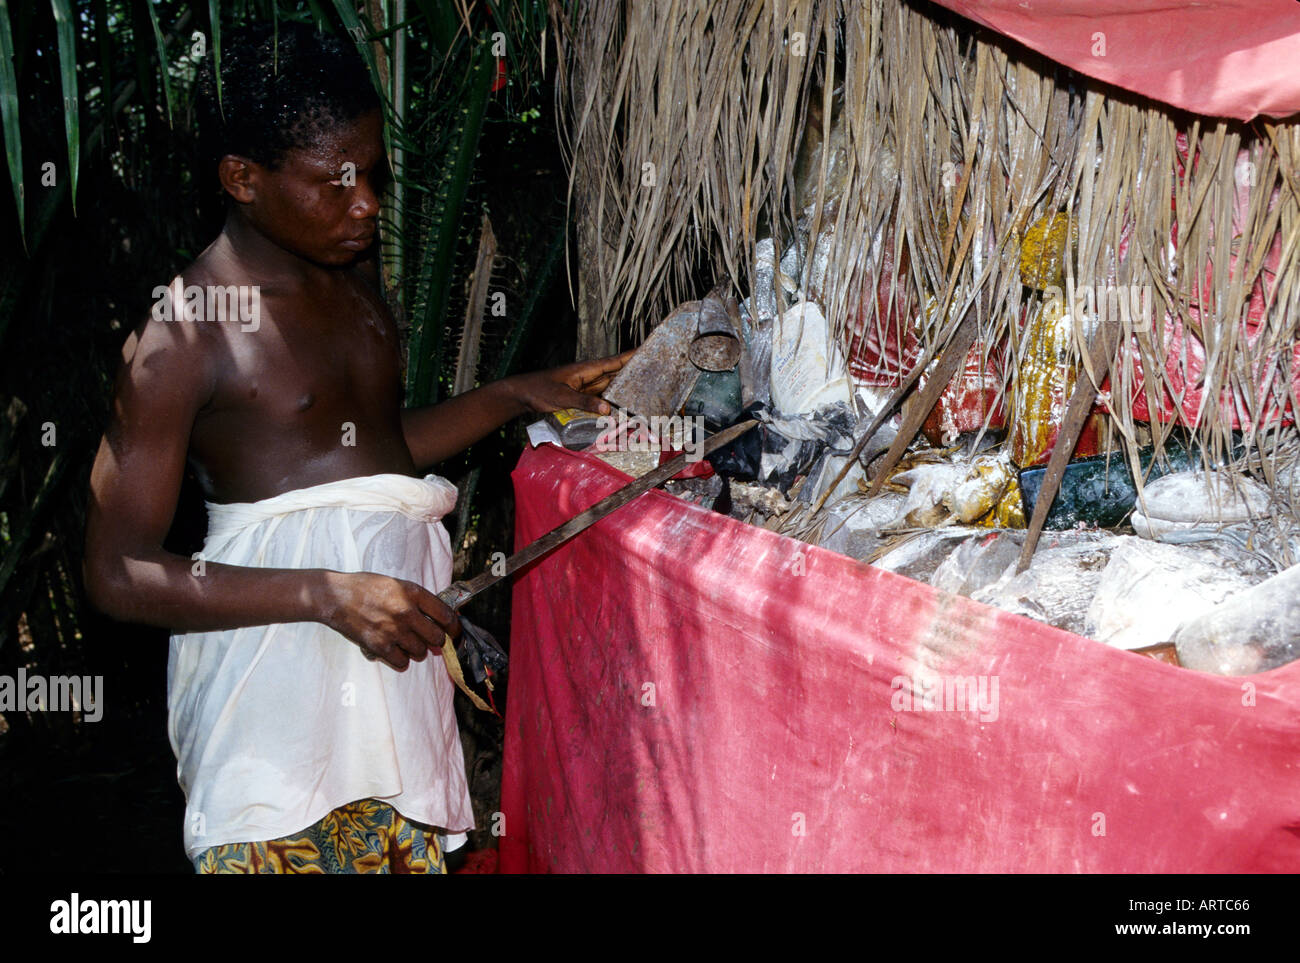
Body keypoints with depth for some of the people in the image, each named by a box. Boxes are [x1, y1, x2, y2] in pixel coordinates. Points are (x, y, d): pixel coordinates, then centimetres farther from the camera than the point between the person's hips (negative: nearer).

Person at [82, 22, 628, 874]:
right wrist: (327, 594, -22)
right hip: (276, 661, -7)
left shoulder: (353, 273, 10)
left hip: (392, 640, 7)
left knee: (408, 848, 12)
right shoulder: (182, 335, -14)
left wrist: (526, 394, 12)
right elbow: (118, 573, -14)